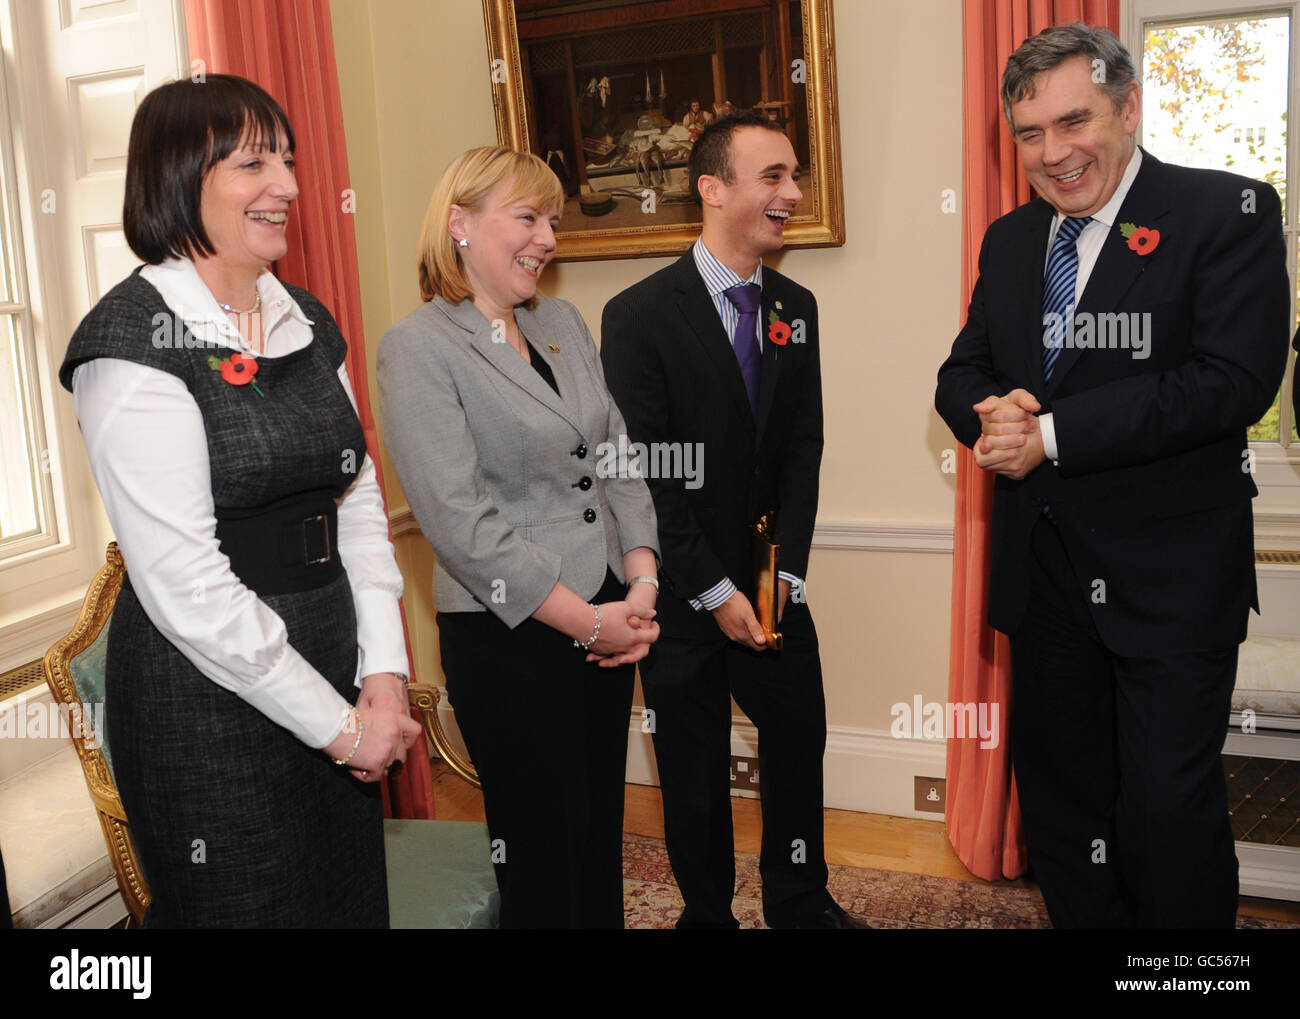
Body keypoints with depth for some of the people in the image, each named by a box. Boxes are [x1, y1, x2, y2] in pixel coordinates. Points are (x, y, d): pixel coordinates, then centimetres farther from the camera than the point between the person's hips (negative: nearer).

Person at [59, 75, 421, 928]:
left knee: (353, 898, 19)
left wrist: (385, 672, -4)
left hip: (332, 680, 7)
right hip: (209, 708, -7)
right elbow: (186, 585, -20)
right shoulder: (135, 342, -15)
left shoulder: (306, 322, 8)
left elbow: (360, 497, 7)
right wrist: (338, 724, -14)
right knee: (246, 905, 11)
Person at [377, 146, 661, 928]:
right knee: (543, 849, 8)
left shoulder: (564, 322, 10)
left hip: (607, 618, 6)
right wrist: (586, 621, -14)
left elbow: (618, 460, 10)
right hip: (509, 636, -6)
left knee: (603, 831, 18)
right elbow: (460, 520, -17)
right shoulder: (419, 348, -11)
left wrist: (642, 585, -3)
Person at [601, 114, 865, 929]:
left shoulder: (797, 307, 4)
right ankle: (707, 913, 33)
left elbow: (804, 448, 2)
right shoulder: (640, 316, -13)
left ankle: (800, 901, 38)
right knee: (696, 769, 11)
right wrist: (714, 592, -15)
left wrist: (787, 571, -8)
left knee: (799, 738, 15)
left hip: (772, 583, 5)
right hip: (683, 595, -4)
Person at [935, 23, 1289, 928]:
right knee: (1059, 789, 17)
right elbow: (963, 371, 12)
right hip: (1043, 566, 6)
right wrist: (991, 412, -13)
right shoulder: (1010, 240, 12)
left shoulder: (1229, 213, -7)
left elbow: (1235, 379, -19)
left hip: (1170, 572, -5)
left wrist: (1052, 433, -20)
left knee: (1170, 809, -2)